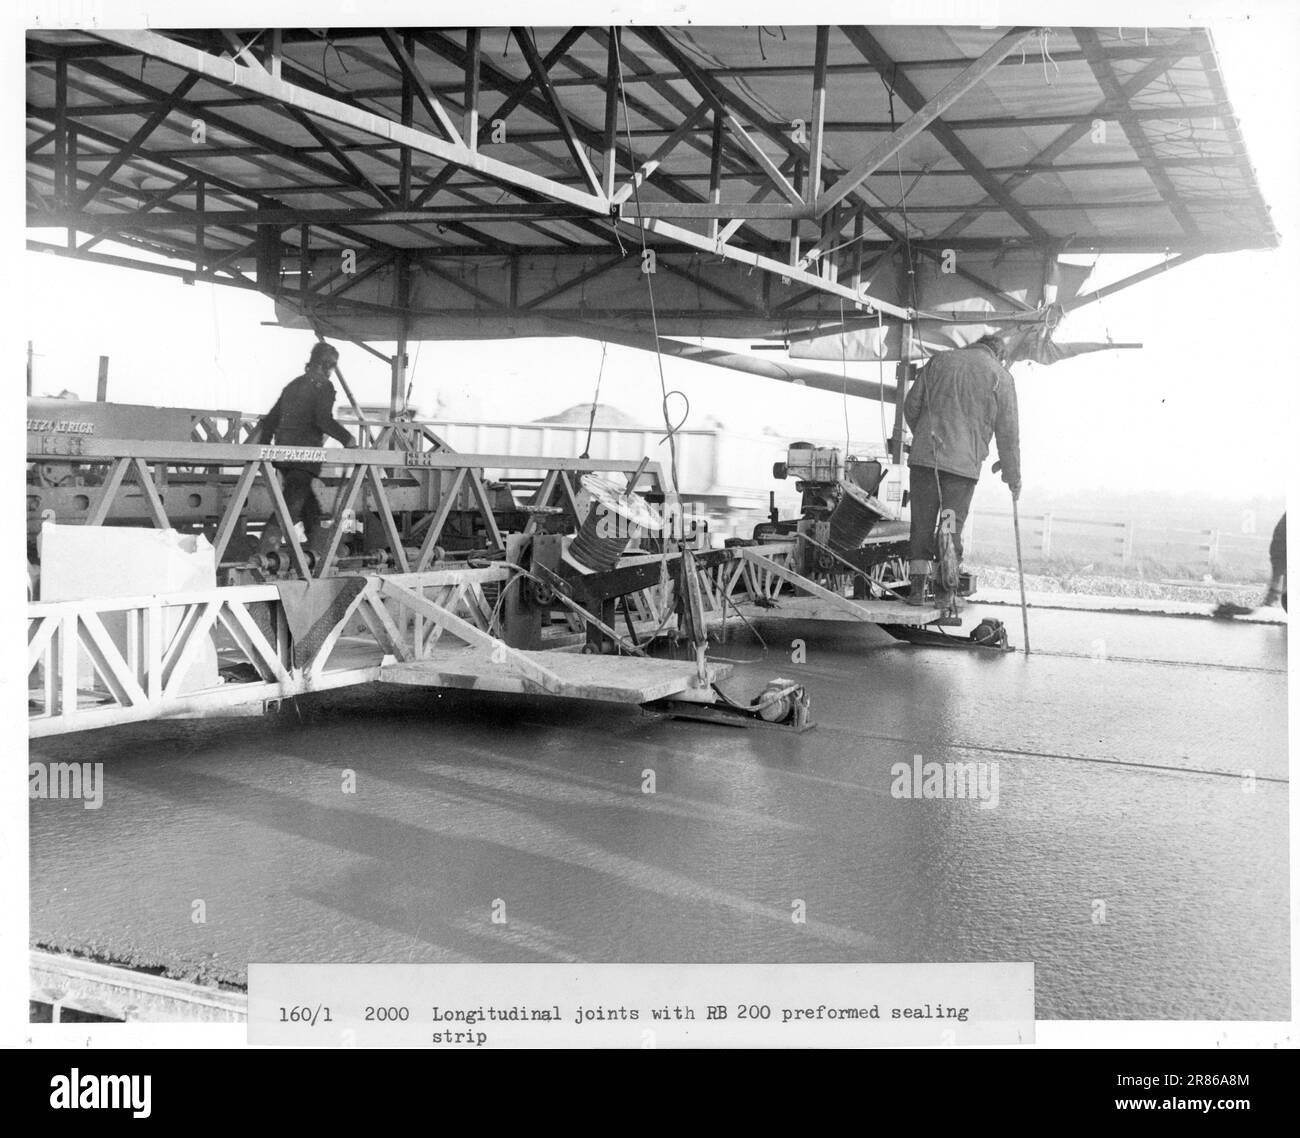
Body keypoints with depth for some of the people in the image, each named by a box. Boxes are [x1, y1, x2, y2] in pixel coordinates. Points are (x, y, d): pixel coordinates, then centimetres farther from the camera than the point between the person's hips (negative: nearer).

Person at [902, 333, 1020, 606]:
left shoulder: (940, 360, 12)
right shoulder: (1001, 376, 5)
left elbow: (911, 405, 12)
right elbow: (1008, 432, 4)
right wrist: (1012, 476, 11)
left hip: (925, 456, 2)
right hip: (965, 461, -2)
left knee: (922, 521, 7)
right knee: (952, 524, 4)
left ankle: (917, 586, 6)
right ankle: (944, 591, 3)